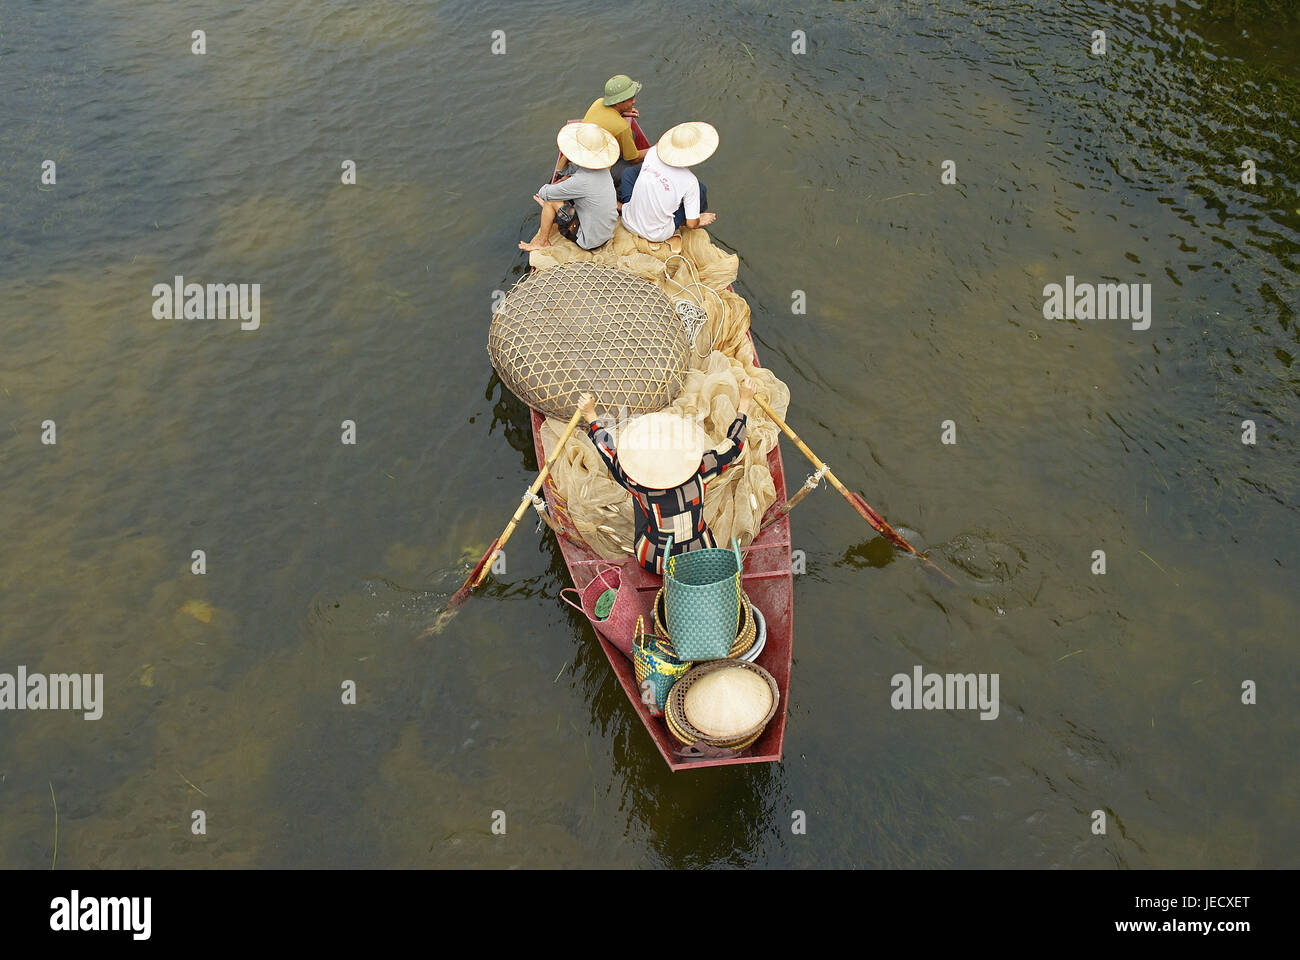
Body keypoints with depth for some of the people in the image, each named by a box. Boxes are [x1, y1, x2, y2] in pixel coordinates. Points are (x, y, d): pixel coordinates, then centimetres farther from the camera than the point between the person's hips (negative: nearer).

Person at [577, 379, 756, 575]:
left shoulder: (636, 483, -25)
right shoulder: (699, 471, -25)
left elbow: (609, 454, -6)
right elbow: (734, 445, -8)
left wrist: (590, 416, 4)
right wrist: (745, 401, 2)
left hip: (655, 562, 0)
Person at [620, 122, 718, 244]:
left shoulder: (653, 152, -10)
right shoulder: (689, 182, -21)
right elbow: (691, 224, -13)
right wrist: (699, 222, 9)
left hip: (630, 223, 4)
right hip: (658, 236, -3)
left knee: (630, 172, 25)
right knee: (700, 188, 6)